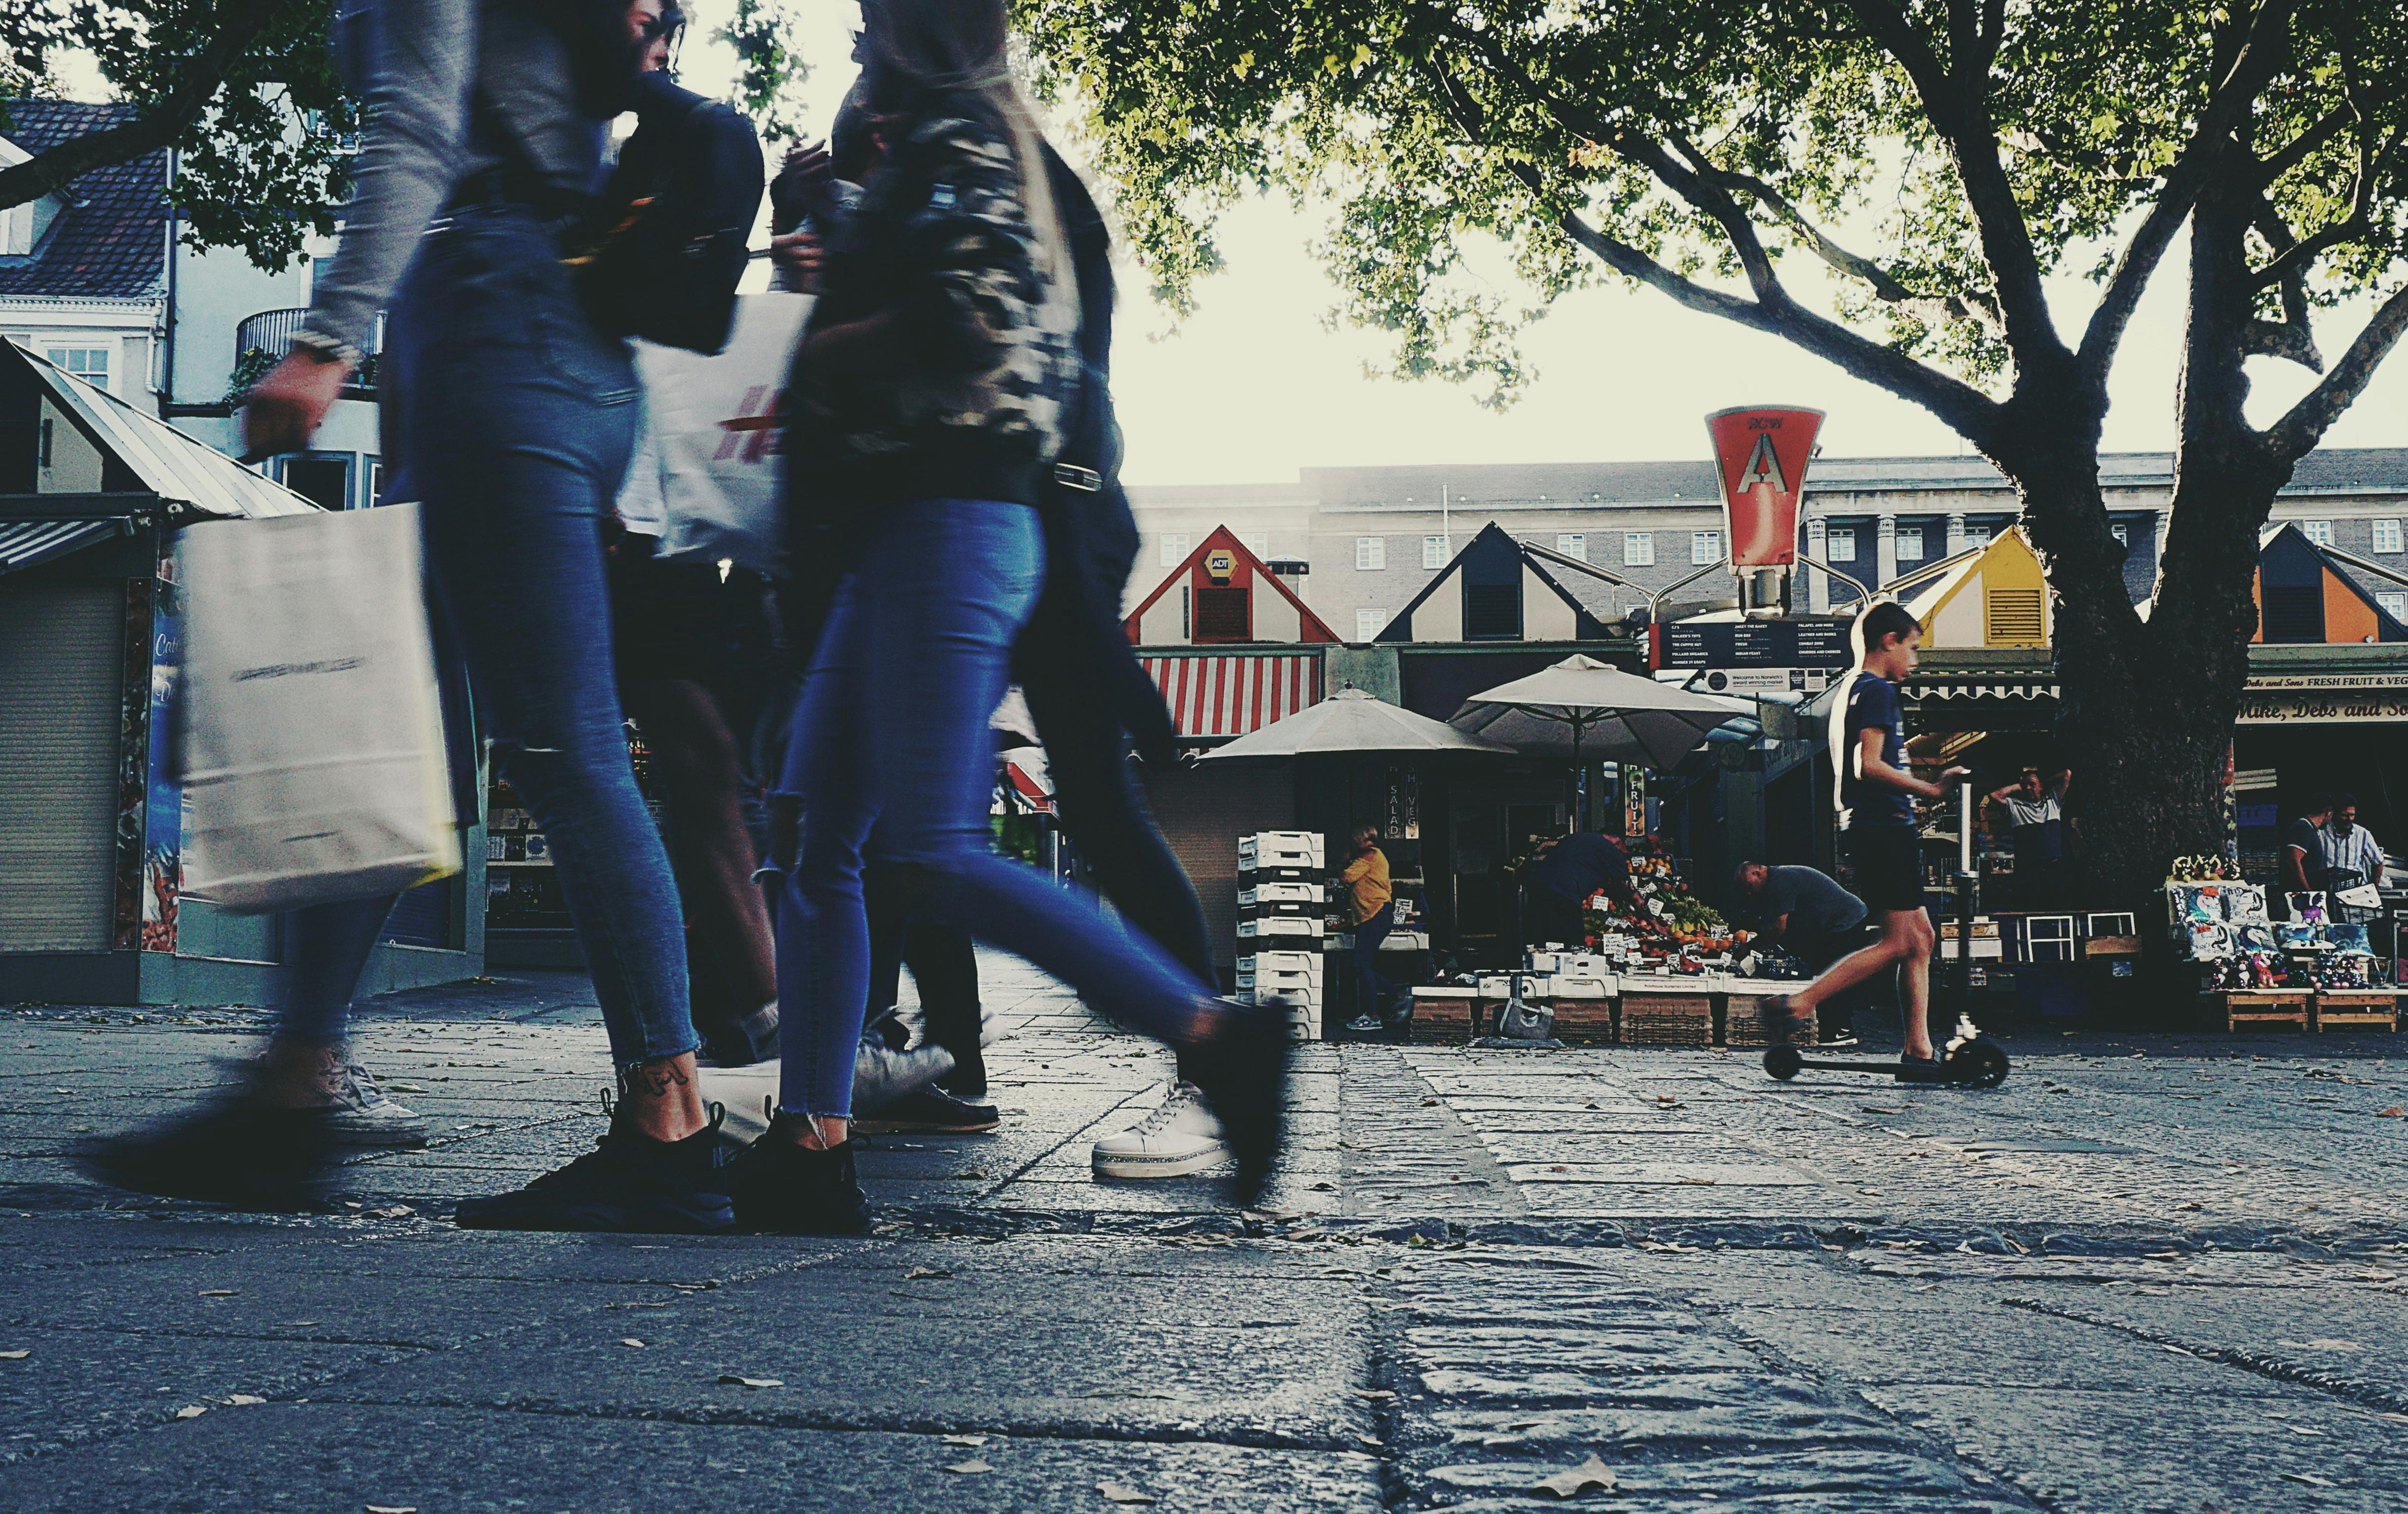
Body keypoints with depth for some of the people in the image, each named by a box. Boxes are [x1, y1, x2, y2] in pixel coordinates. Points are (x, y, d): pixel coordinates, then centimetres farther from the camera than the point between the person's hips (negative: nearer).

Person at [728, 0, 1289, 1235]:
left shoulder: (952, 143, -3)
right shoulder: (954, 154, 26)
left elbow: (968, 320, -18)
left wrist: (826, 348, -4)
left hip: (944, 522, -10)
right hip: (906, 532, 10)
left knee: (933, 856, -16)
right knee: (816, 840, 3)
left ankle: (1214, 1034, -12)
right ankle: (811, 1144, 1)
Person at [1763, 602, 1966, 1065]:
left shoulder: (1851, 691, 20)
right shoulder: (1878, 690, -10)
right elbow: (1869, 765, -20)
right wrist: (1930, 788, -18)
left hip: (1867, 829, 10)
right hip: (1885, 828, -10)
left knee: (1920, 937, 10)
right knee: (1898, 943, -9)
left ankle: (1918, 1048, 8)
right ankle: (1798, 1004, -13)